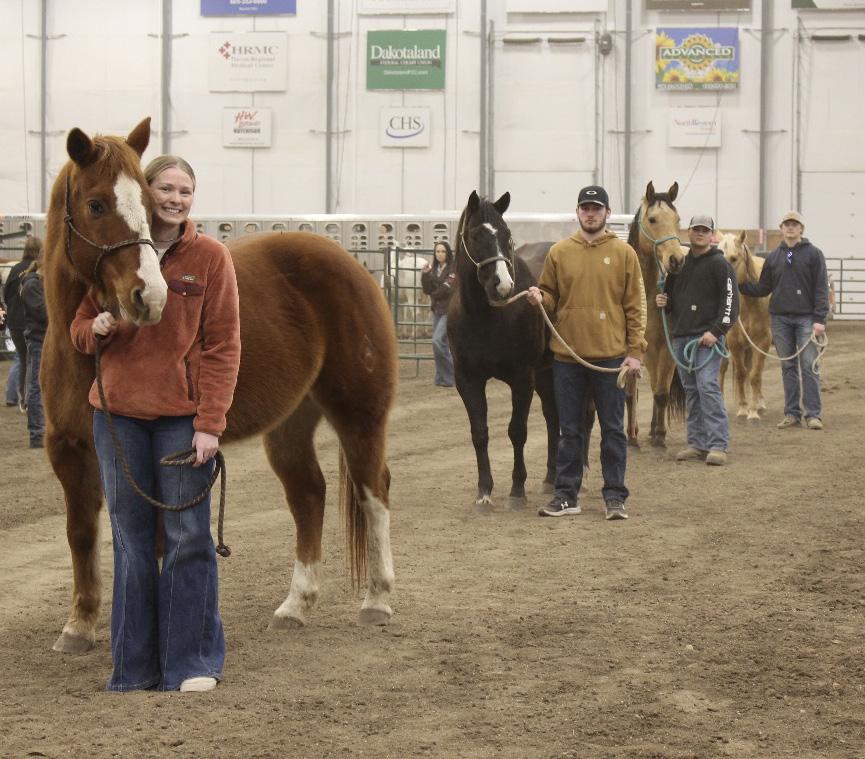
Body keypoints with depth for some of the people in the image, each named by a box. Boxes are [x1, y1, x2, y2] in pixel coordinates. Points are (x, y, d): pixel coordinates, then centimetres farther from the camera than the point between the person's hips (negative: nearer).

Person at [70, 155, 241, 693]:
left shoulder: (210, 257, -3)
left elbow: (223, 345, -6)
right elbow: (79, 328, 11)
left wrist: (210, 424, -13)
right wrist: (99, 328, -14)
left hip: (183, 416, -3)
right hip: (119, 414, 3)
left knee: (188, 538, 1)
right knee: (132, 542, 10)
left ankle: (191, 662, 12)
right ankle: (135, 665, 19)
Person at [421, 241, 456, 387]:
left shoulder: (454, 269, -10)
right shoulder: (434, 269, 11)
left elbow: (447, 289, -17)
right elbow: (427, 290, 6)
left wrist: (433, 295, -2)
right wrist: (425, 275, -10)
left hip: (449, 310, -7)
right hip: (437, 310, 7)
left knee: (438, 340, -17)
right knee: (439, 342, 9)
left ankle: (449, 377, -8)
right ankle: (442, 378, 17)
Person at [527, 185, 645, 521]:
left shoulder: (623, 253, 1)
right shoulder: (559, 252, 5)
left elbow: (635, 306, 0)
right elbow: (550, 297, 12)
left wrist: (635, 351, -6)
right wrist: (539, 297, -12)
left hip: (610, 354, -2)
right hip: (567, 354, 2)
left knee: (613, 430, 4)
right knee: (569, 430, 8)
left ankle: (615, 497, 10)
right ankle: (566, 496, 15)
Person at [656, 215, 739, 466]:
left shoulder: (720, 264, -3)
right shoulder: (679, 264, 17)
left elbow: (730, 302, -11)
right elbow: (671, 299, 28)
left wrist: (716, 331, -20)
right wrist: (663, 302, 4)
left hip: (706, 337, -7)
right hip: (680, 337, 7)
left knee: (708, 386, -15)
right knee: (691, 391, 9)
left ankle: (718, 445, -15)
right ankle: (697, 444, 14)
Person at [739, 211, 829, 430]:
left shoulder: (813, 254, -1)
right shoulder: (773, 257, 10)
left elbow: (821, 288, -5)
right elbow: (763, 289, 11)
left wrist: (819, 319, -12)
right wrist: (738, 285, -2)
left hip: (806, 318, -3)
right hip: (780, 319, 4)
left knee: (808, 365, -5)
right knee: (788, 367, 7)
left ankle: (813, 414, -2)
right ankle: (791, 413, 12)